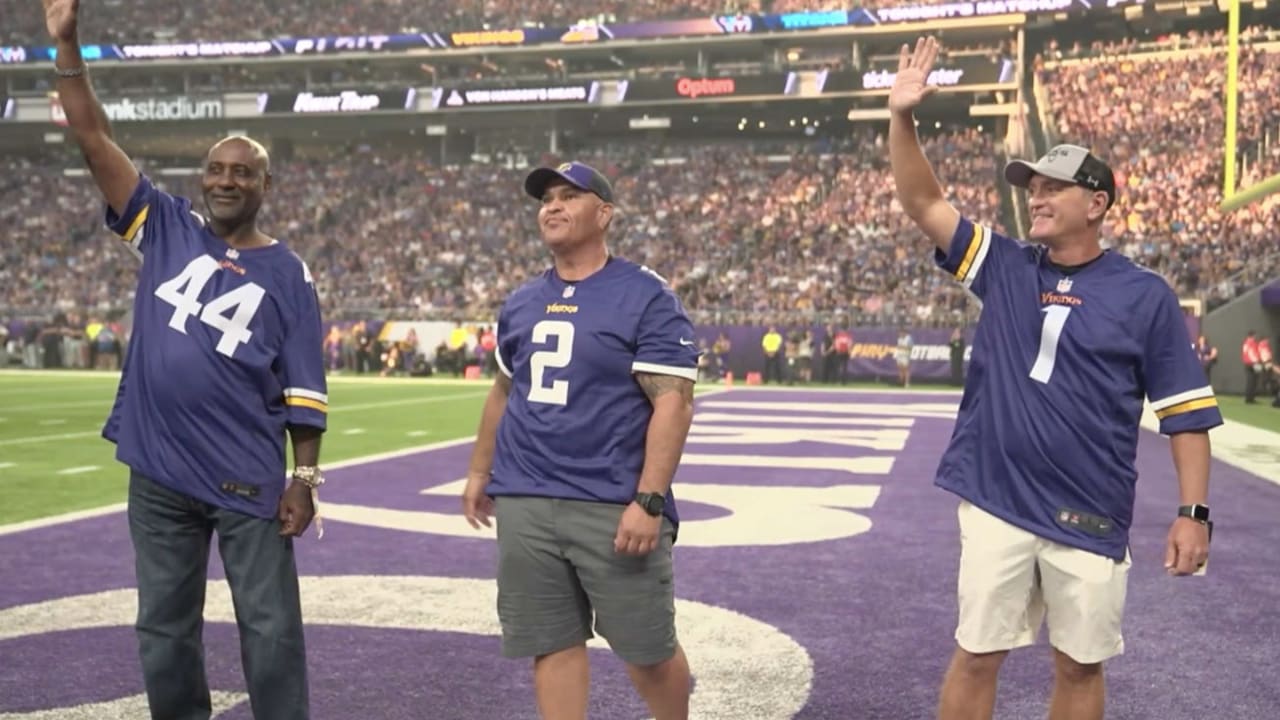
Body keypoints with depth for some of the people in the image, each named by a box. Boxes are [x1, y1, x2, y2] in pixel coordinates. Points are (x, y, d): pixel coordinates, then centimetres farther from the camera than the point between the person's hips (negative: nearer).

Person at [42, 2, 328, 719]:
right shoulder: (168, 228, 6)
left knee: (271, 628, 4)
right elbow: (96, 140, 2)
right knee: (166, 630, 13)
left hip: (247, 480, -3)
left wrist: (305, 479, -7)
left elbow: (304, 391, -1)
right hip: (158, 474, 3)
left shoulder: (288, 275, 0)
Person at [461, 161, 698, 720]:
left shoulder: (646, 298, -7)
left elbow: (673, 403, -13)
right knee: (553, 646, 10)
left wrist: (649, 501, -20)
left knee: (648, 648, 5)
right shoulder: (521, 304, 12)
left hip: (614, 509, -5)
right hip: (524, 505, 5)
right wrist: (480, 471, 22)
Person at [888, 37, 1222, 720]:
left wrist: (1193, 512, -8)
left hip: (1090, 521, -1)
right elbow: (923, 202, 1)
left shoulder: (1144, 296, -2)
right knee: (976, 657, 7)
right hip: (995, 504, 2)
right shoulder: (1005, 268, 5)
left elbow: (1186, 413, -1)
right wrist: (902, 119, -12)